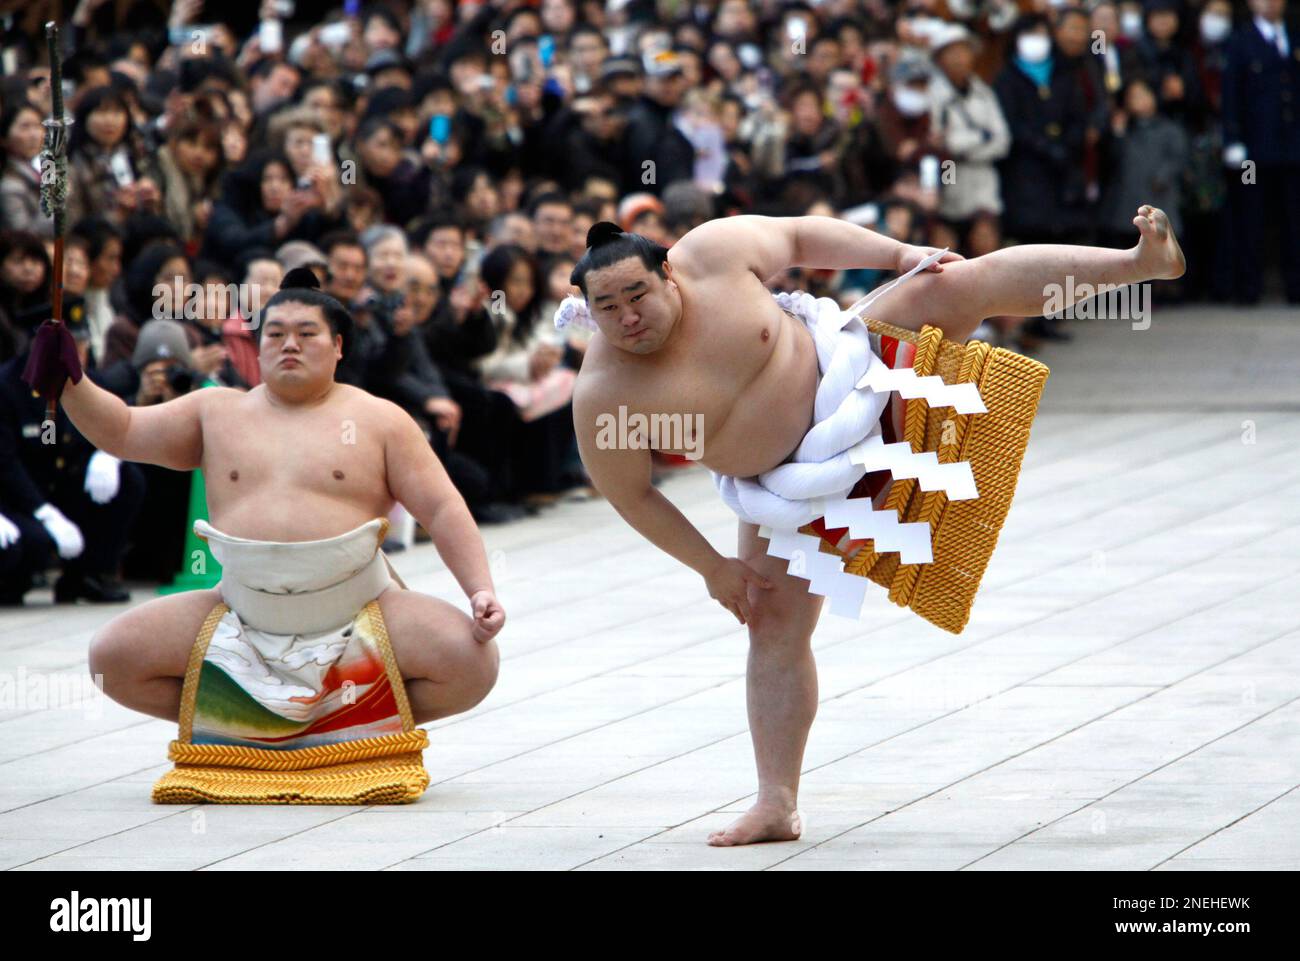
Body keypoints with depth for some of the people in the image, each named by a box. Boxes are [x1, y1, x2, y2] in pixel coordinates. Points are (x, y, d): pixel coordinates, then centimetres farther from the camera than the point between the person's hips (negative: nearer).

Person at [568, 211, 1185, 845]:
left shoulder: (713, 254, -21)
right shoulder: (605, 394, -23)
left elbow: (803, 237, -4)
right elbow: (632, 495, -11)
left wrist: (904, 256, -8)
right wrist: (712, 567, -6)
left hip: (839, 371, 0)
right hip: (784, 482, 0)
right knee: (775, 625, -4)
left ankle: (1146, 262, -13)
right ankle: (776, 806, 2)